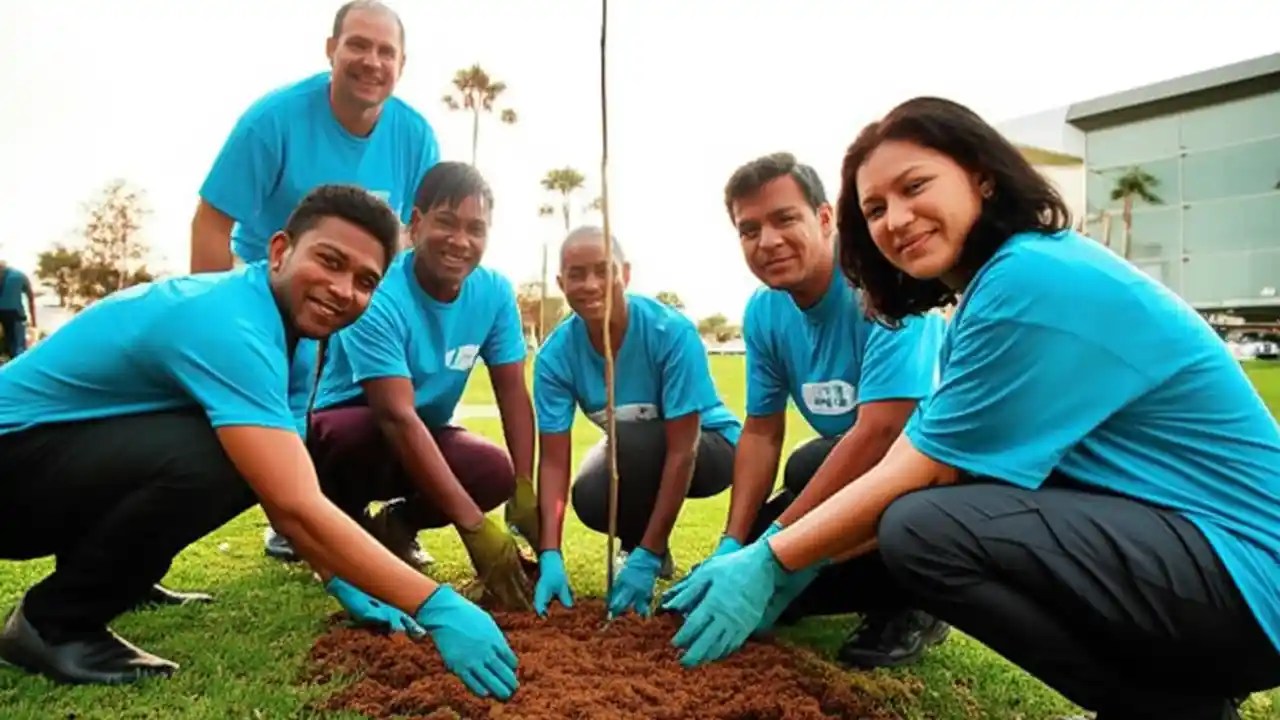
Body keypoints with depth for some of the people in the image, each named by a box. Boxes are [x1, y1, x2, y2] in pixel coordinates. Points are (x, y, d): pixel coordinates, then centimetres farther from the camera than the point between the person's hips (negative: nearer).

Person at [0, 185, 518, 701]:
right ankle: (53, 622, -8)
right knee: (210, 461, -32)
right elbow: (296, 508, -37)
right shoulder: (229, 328, -30)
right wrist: (436, 606, -36)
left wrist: (340, 582, 1)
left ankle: (108, 571, 16)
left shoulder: (262, 311, 0)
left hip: (74, 448, 9)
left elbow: (286, 490, 6)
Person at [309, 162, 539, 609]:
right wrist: (475, 528, -41)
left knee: (497, 472, -25)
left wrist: (524, 491, -23)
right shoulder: (378, 296, -28)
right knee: (359, 431, -38)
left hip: (424, 437, 4)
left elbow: (514, 396, -11)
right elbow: (397, 418, -36)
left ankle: (395, 525, 5)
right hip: (347, 432, -4)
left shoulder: (495, 293, -12)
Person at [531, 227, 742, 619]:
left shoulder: (672, 332, -31)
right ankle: (636, 546, 8)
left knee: (629, 441, -34)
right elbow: (554, 460, -20)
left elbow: (682, 450, -31)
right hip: (634, 458, 4)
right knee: (591, 499, -28)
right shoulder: (556, 354, -19)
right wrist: (550, 555, -32)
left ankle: (645, 552, -7)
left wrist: (648, 555, -33)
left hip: (709, 445, -3)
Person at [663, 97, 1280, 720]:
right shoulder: (997, 284, 10)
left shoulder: (1033, 280, -21)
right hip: (1155, 533, 10)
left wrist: (770, 563, -11)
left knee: (921, 530, -26)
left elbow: (924, 471, -19)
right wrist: (779, 564, 0)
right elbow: (917, 461, 5)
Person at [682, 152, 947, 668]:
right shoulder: (763, 313, -4)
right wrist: (731, 545, -10)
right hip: (849, 465, 7)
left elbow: (878, 430, -32)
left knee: (809, 466, -35)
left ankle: (910, 606, -8)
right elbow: (761, 433, 1)